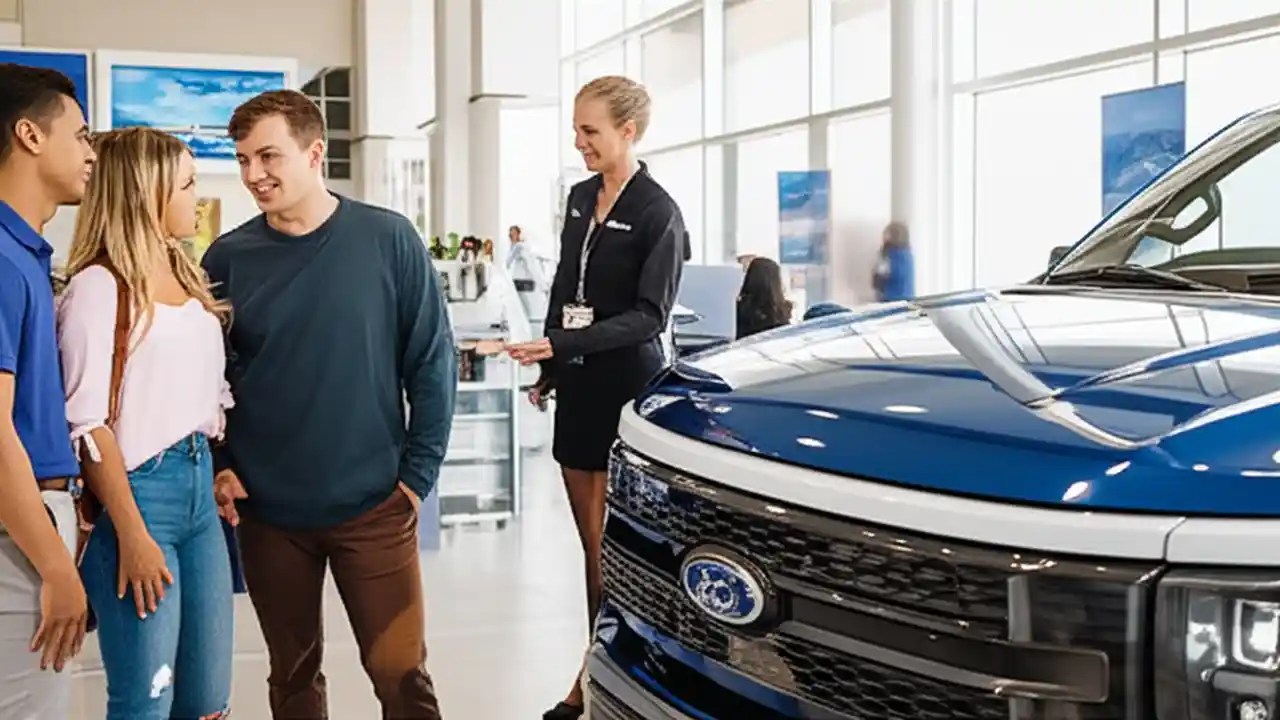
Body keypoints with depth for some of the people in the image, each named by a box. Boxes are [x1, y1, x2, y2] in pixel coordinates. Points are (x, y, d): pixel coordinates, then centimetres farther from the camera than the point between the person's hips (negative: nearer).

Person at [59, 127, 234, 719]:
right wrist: (131, 535, -17)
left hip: (199, 488, 8)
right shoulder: (99, 286, -10)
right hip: (138, 492, -8)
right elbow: (88, 425, -14)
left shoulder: (187, 277, 14)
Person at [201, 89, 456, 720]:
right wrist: (218, 467, -2)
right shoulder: (227, 259, 0)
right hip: (265, 509, 2)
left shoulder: (388, 239, -5)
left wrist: (416, 475, -4)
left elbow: (432, 364, -2)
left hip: (373, 505, -2)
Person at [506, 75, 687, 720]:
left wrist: (562, 345, -22)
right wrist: (548, 368, 17)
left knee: (611, 545, -2)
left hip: (625, 387, -6)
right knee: (590, 541, 10)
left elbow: (650, 315, -15)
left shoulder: (657, 212, -10)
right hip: (577, 383, 7)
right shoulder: (581, 196, 10)